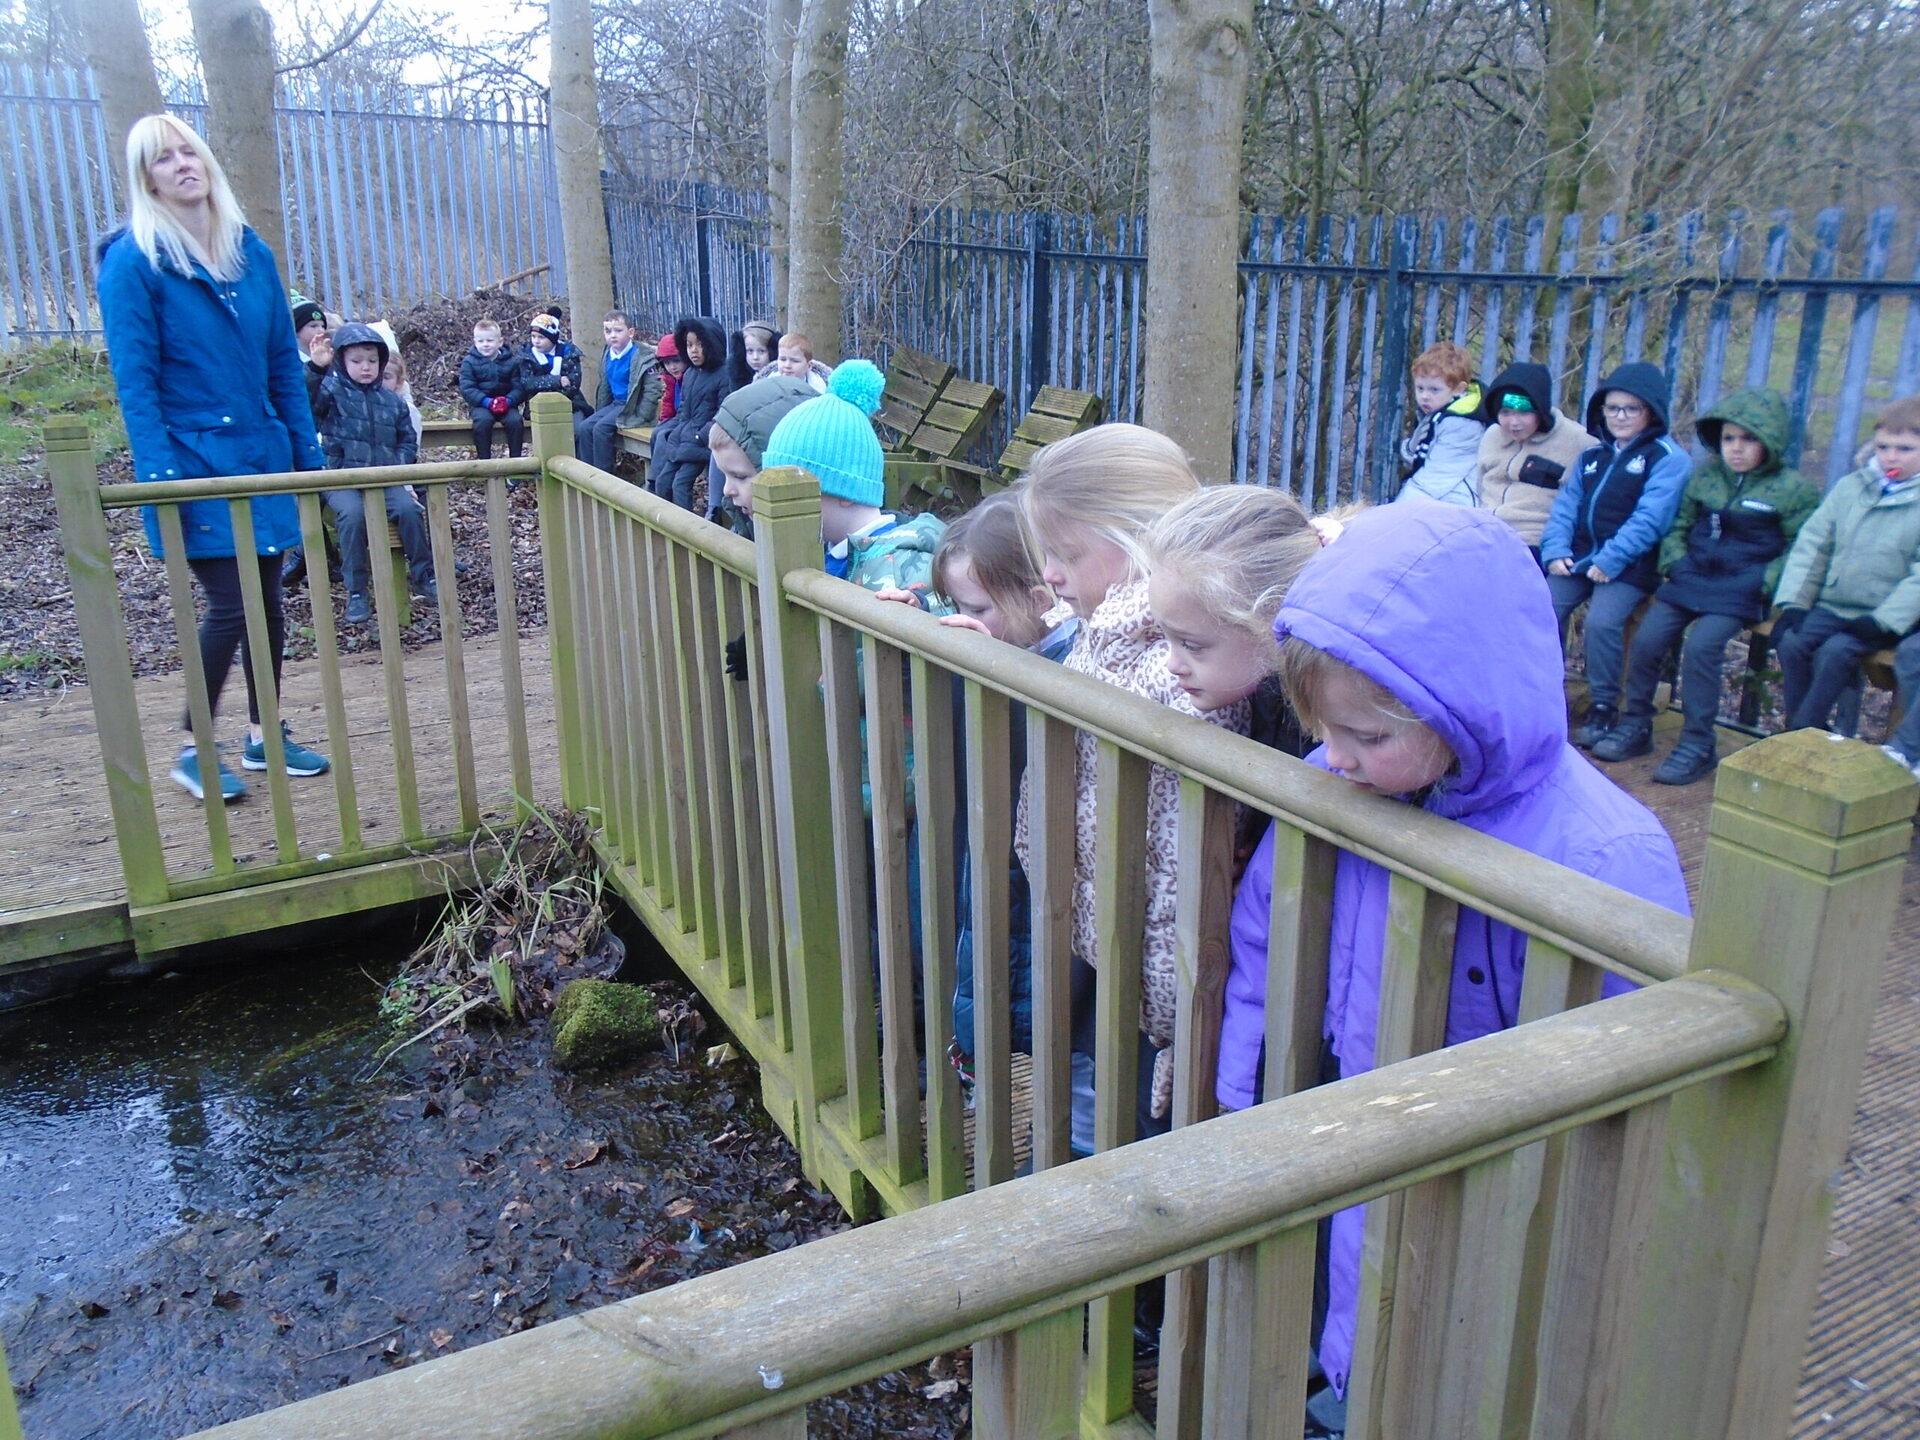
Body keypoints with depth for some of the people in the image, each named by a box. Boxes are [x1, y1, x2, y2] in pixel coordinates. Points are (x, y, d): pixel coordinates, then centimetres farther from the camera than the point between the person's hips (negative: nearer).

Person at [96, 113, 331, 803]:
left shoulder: (250, 251, 9)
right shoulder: (133, 261, -7)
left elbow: (283, 360, 11)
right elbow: (134, 379, -11)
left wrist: (308, 451, 8)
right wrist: (160, 475, -18)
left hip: (261, 453, 5)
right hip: (195, 459, -5)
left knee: (268, 599, 10)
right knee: (231, 605, -7)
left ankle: (264, 735, 24)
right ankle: (194, 750, 10)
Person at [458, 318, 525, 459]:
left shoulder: (512, 361, 4)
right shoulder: (469, 362, 2)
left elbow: (519, 387, -2)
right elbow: (467, 389, -6)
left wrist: (508, 401, -23)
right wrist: (487, 402, -22)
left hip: (506, 404, 1)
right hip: (480, 405, -1)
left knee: (515, 420, -29)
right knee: (483, 420, -33)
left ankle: (516, 459, -17)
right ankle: (484, 460, -23)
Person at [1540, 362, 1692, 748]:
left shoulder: (1668, 458, -2)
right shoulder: (1593, 455, 19)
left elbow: (1649, 519, -13)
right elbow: (1566, 505, 13)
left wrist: (1610, 560, -21)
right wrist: (1556, 550, -4)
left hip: (1629, 565, -5)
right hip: (1578, 557, 6)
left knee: (1602, 621, -26)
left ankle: (1604, 707, -7)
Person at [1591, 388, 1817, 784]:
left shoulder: (1792, 488, 1)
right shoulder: (1704, 475, 13)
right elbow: (1679, 526, 21)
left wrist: (1763, 583, -11)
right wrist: (1674, 564, 4)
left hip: (1740, 590, -4)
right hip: (1690, 578, 5)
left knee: (1701, 645, -25)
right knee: (1647, 639, -14)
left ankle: (1698, 745, -15)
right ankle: (1635, 725, 4)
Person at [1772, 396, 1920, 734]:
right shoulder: (1849, 487, 8)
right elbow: (1812, 544, 6)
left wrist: (1884, 621, -21)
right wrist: (1793, 602, -5)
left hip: (1885, 617, -4)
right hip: (1831, 605, 4)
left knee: (1835, 651, -27)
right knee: (1792, 642, -19)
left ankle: (1802, 732, -17)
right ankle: (1799, 729, -8)